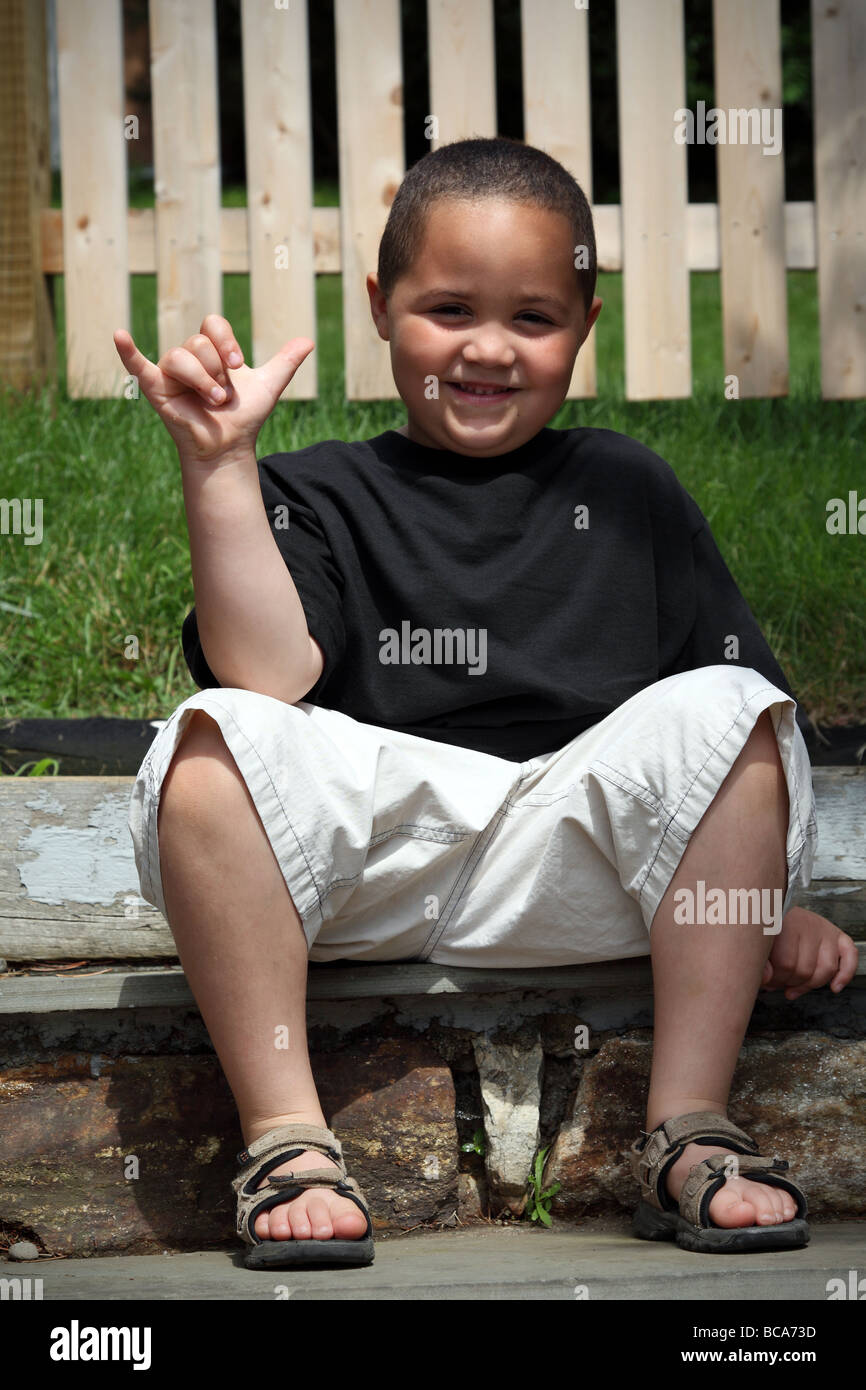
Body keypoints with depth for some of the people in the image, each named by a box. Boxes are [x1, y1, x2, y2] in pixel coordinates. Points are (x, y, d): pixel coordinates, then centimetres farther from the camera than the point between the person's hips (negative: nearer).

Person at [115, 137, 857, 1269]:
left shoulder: (628, 488, 21)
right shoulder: (319, 496, 13)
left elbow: (742, 711, 18)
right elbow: (267, 674, -7)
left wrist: (773, 899, 7)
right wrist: (219, 463, -12)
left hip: (578, 878, 1)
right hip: (371, 863, -1)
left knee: (726, 713, -25)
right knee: (216, 741, -28)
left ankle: (690, 1128, -22)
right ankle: (286, 1135, -24)